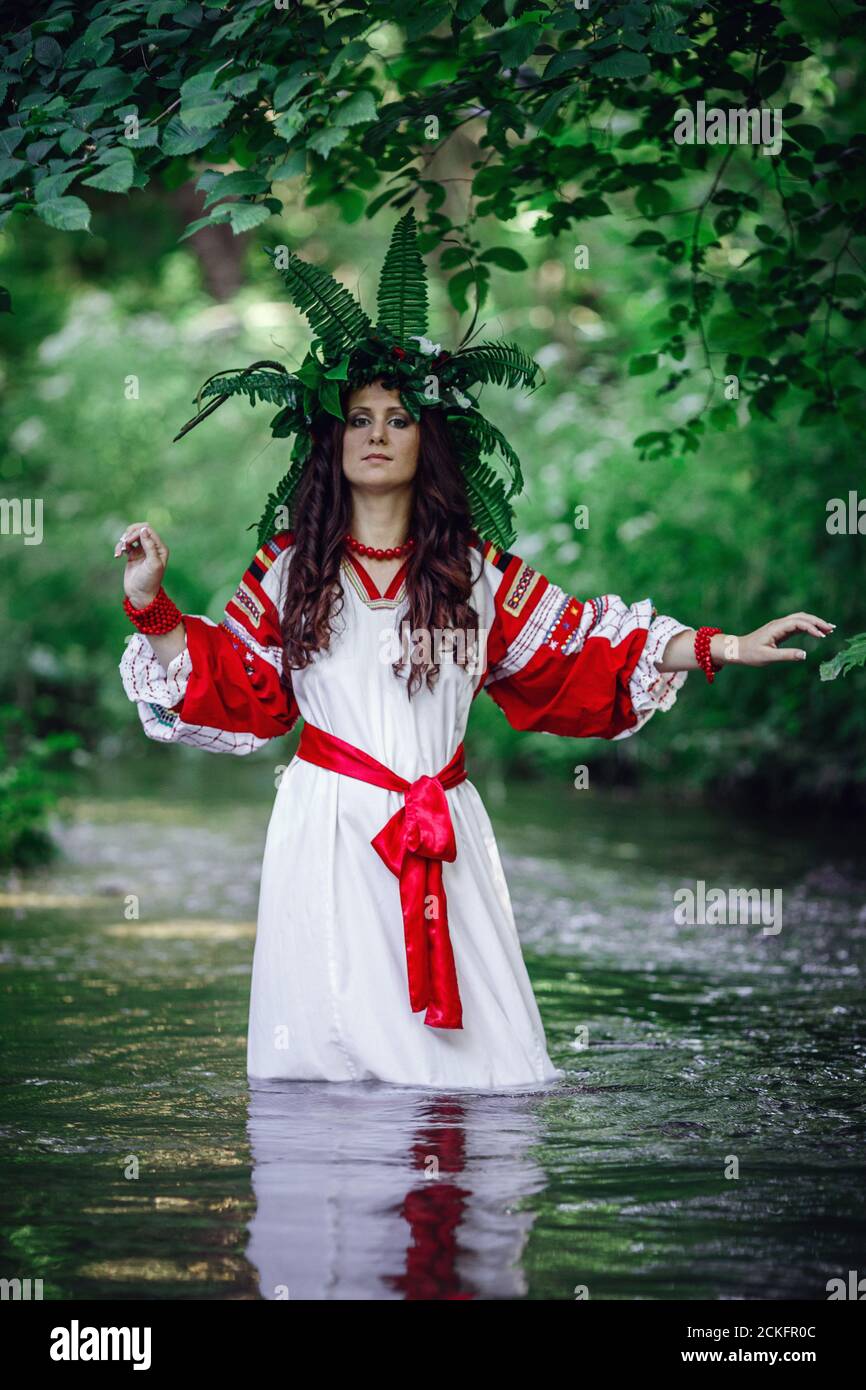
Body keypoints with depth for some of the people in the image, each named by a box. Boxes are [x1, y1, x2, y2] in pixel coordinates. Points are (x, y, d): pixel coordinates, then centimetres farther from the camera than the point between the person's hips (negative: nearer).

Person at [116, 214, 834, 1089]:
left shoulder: (475, 569, 7)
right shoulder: (289, 565, 7)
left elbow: (577, 654, 9)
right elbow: (233, 682, 8)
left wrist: (724, 648, 5)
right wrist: (149, 603, -3)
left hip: (441, 830, 1)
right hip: (326, 823, -1)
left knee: (454, 1035, -1)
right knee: (336, 1026, -1)